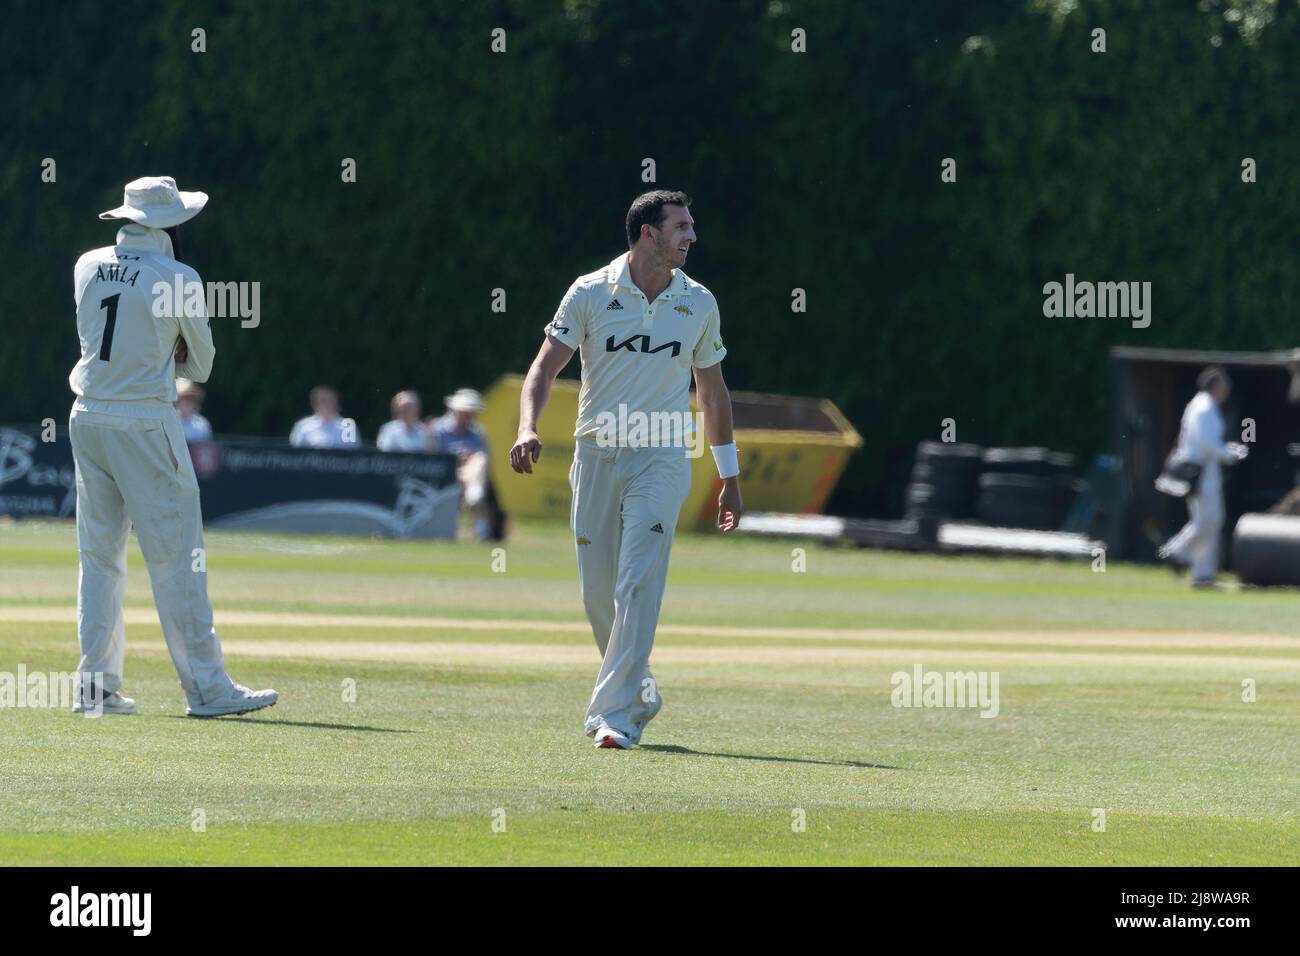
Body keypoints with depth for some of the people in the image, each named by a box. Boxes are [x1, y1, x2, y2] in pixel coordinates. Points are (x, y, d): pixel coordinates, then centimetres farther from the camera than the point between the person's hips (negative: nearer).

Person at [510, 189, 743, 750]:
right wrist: (528, 429, -24)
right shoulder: (590, 294, -1)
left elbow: (712, 392, 16)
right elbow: (545, 367, -5)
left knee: (638, 584, -15)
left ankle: (616, 714, -18)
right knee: (598, 592, 5)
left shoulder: (698, 302, 6)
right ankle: (638, 691, 28)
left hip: (661, 461, -1)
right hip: (596, 457, 1)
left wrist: (730, 477, 17)